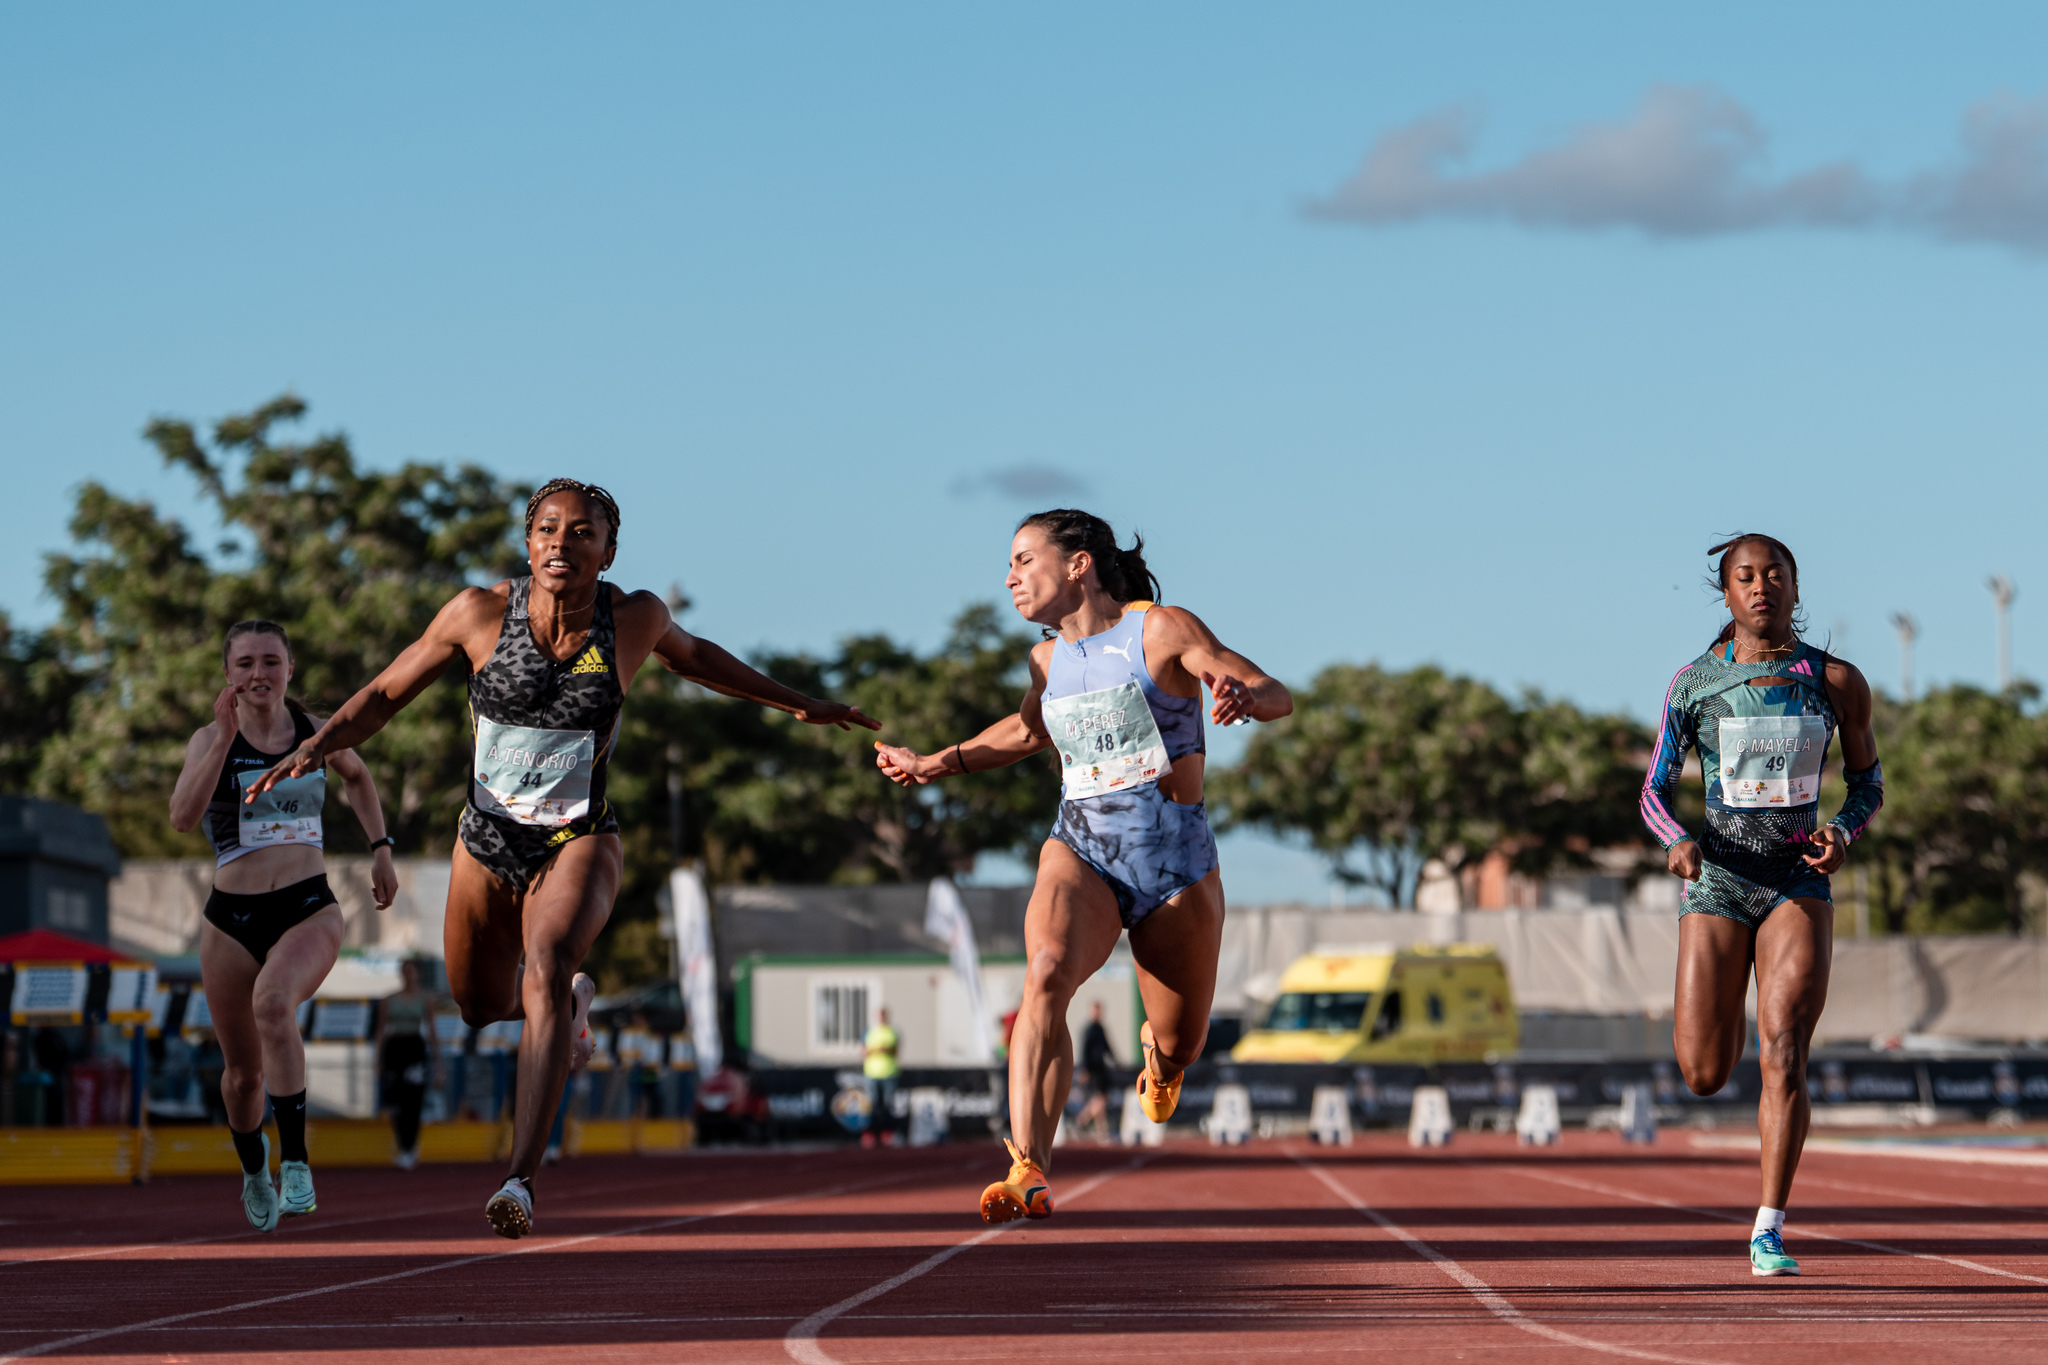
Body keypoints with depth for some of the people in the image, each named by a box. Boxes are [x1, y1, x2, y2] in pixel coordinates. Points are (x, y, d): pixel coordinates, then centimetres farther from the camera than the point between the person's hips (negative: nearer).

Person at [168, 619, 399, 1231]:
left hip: (310, 907, -1)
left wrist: (380, 848, 19)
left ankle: (296, 1163, -32)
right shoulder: (210, 739, -4)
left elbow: (358, 777, 28)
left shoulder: (318, 733, 5)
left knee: (273, 1002, -33)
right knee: (243, 1071, 9)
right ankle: (254, 1166, 41)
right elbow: (182, 817, -22)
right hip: (233, 918, 1)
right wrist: (225, 738, -27)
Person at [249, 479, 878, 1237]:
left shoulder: (634, 618, -8)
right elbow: (385, 693, 0)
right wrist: (315, 746, -18)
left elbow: (690, 655, 16)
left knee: (544, 973, -30)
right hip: (488, 843, 3)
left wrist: (797, 703, 24)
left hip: (580, 841, -2)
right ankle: (570, 997, 56)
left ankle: (521, 1181, -38)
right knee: (481, 1005, 18)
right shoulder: (479, 613, -11)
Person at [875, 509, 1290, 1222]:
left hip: (1174, 857, -2)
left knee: (1178, 1048, 8)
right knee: (1047, 974, -29)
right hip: (1080, 850, 2)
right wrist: (938, 763, 25)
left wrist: (1241, 696, -32)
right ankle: (1028, 1171, -40)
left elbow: (1276, 696, -9)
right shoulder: (1050, 657, 9)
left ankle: (1159, 1053, 50)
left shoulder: (1161, 629, -6)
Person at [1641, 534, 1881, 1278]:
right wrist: (1677, 842, -17)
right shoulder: (1694, 682, 0)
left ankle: (1769, 1232, -11)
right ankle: (1718, 1016, 39)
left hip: (1799, 882, -1)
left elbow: (1869, 781, 13)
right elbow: (1655, 792, 5)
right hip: (1717, 880, 1)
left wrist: (1844, 831, -9)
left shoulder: (1836, 681, 1)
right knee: (1704, 1075, 0)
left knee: (1783, 1057, -16)